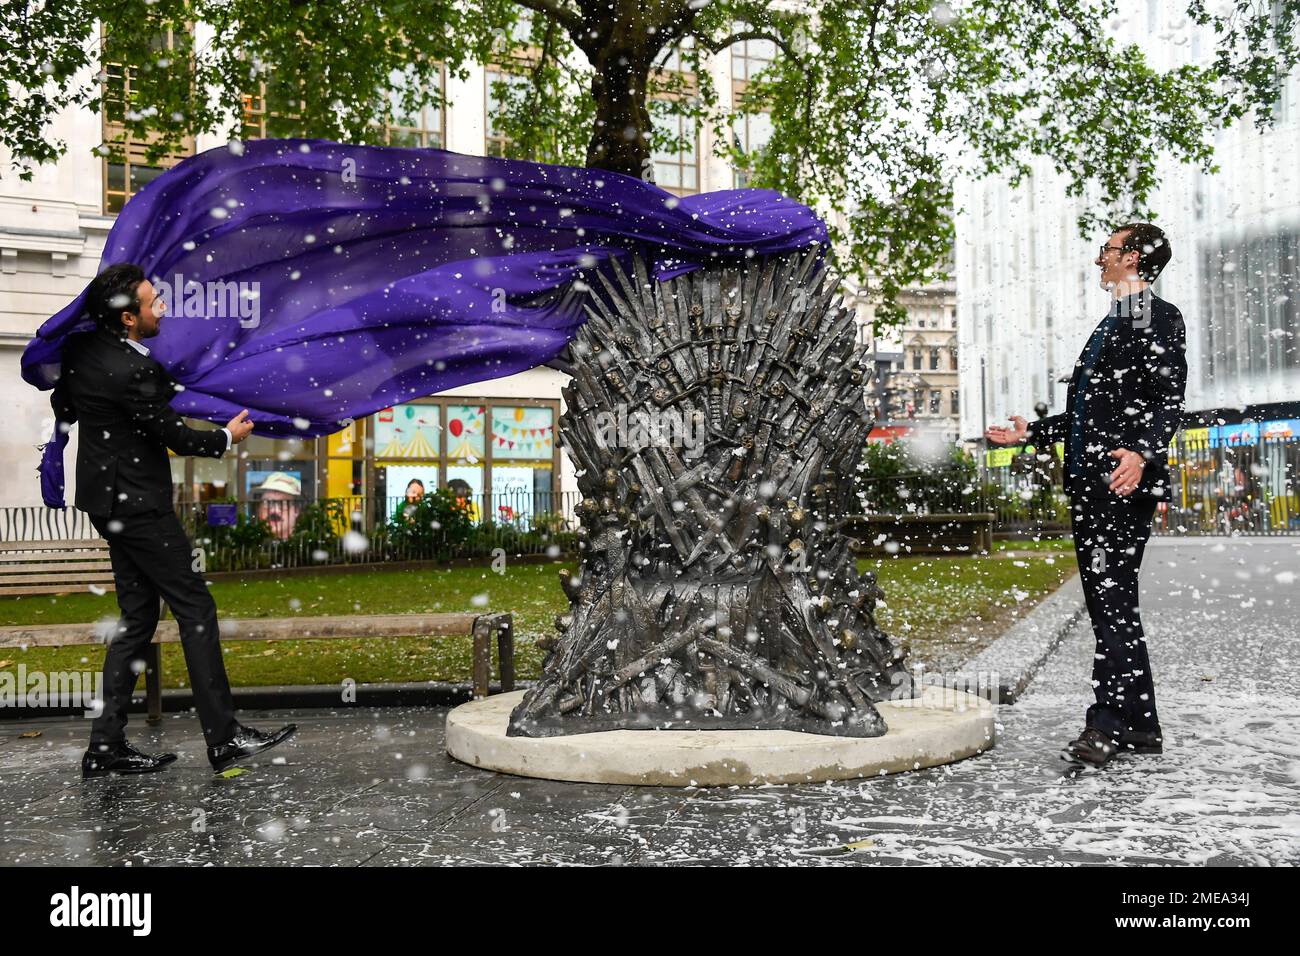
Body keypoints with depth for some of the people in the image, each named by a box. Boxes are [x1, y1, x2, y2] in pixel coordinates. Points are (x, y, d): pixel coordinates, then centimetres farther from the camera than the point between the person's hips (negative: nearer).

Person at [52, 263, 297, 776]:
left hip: (108, 498, 9)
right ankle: (224, 737, -1)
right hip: (138, 502, -9)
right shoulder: (133, 371, -23)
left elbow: (63, 407, 19)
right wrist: (228, 436, 3)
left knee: (137, 617, 12)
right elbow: (176, 437, -14)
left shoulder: (80, 348, 5)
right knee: (195, 608, -4)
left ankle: (107, 745, 15)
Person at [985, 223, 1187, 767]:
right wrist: (1030, 433, 26)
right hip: (1088, 484, 9)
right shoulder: (1110, 325, 25)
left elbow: (1169, 403, -13)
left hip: (1125, 485, -9)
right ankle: (1140, 727, 16)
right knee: (1111, 603, 10)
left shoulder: (1159, 319, -3)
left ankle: (1107, 725, -10)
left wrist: (1141, 455, -28)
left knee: (1111, 600, -12)